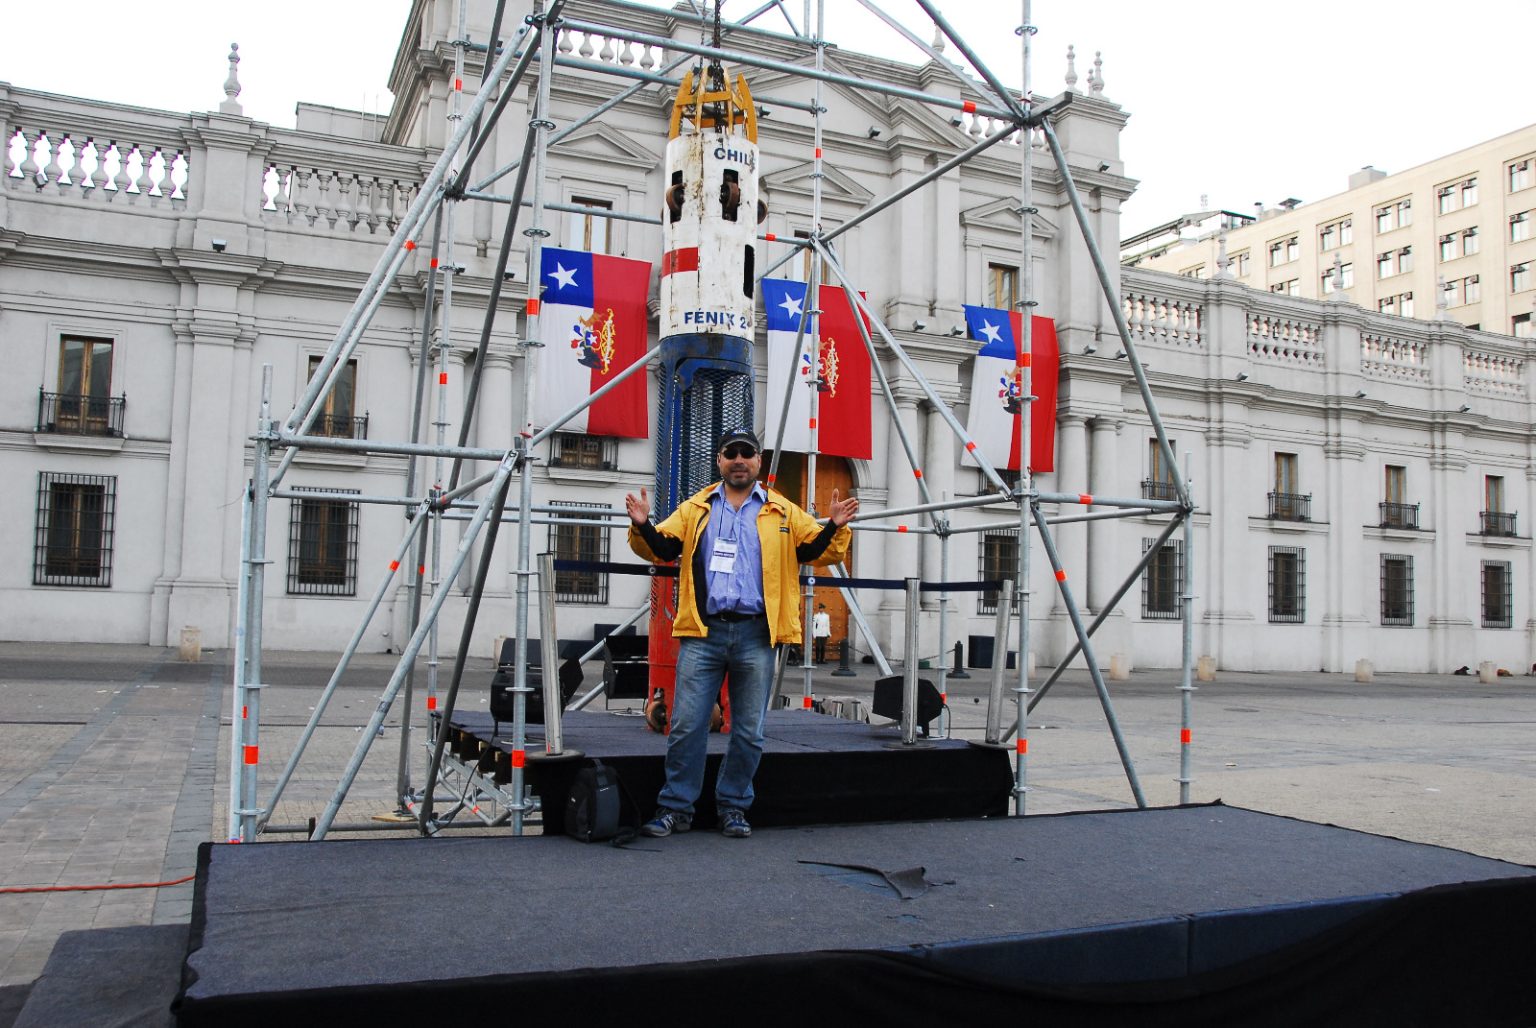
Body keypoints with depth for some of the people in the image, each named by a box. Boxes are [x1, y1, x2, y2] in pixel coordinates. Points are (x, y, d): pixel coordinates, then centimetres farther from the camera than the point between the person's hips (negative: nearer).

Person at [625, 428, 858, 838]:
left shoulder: (783, 513, 11)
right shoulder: (695, 509, 12)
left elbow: (817, 551, 10)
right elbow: (662, 549, 9)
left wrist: (835, 527, -8)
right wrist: (643, 526, -10)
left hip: (756, 636, 0)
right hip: (703, 634, 0)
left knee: (748, 731, 7)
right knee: (686, 725, 0)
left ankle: (733, 808, 21)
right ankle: (675, 808, 12)